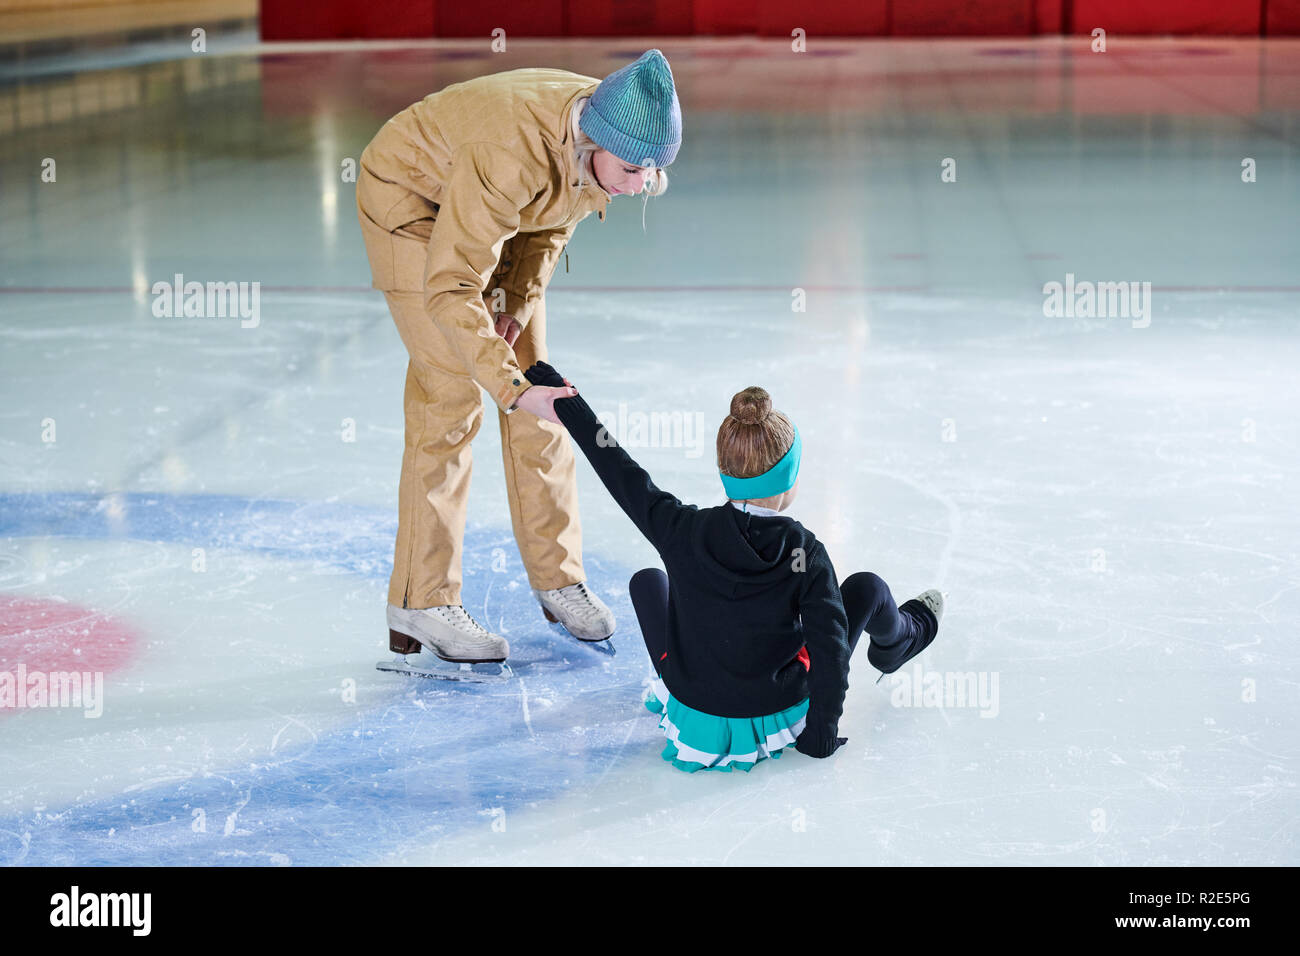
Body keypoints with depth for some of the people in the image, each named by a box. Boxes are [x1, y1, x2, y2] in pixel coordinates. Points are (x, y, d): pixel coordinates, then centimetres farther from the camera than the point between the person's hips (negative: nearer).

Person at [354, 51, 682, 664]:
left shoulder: (612, 140, -19)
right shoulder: (511, 154, -41)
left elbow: (553, 218, 1)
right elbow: (448, 289, -38)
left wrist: (518, 302, -9)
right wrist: (512, 386, -43)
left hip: (493, 215, 7)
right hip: (413, 198, -7)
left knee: (535, 378, 4)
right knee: (452, 396, -12)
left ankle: (557, 575, 15)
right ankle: (421, 603, -5)